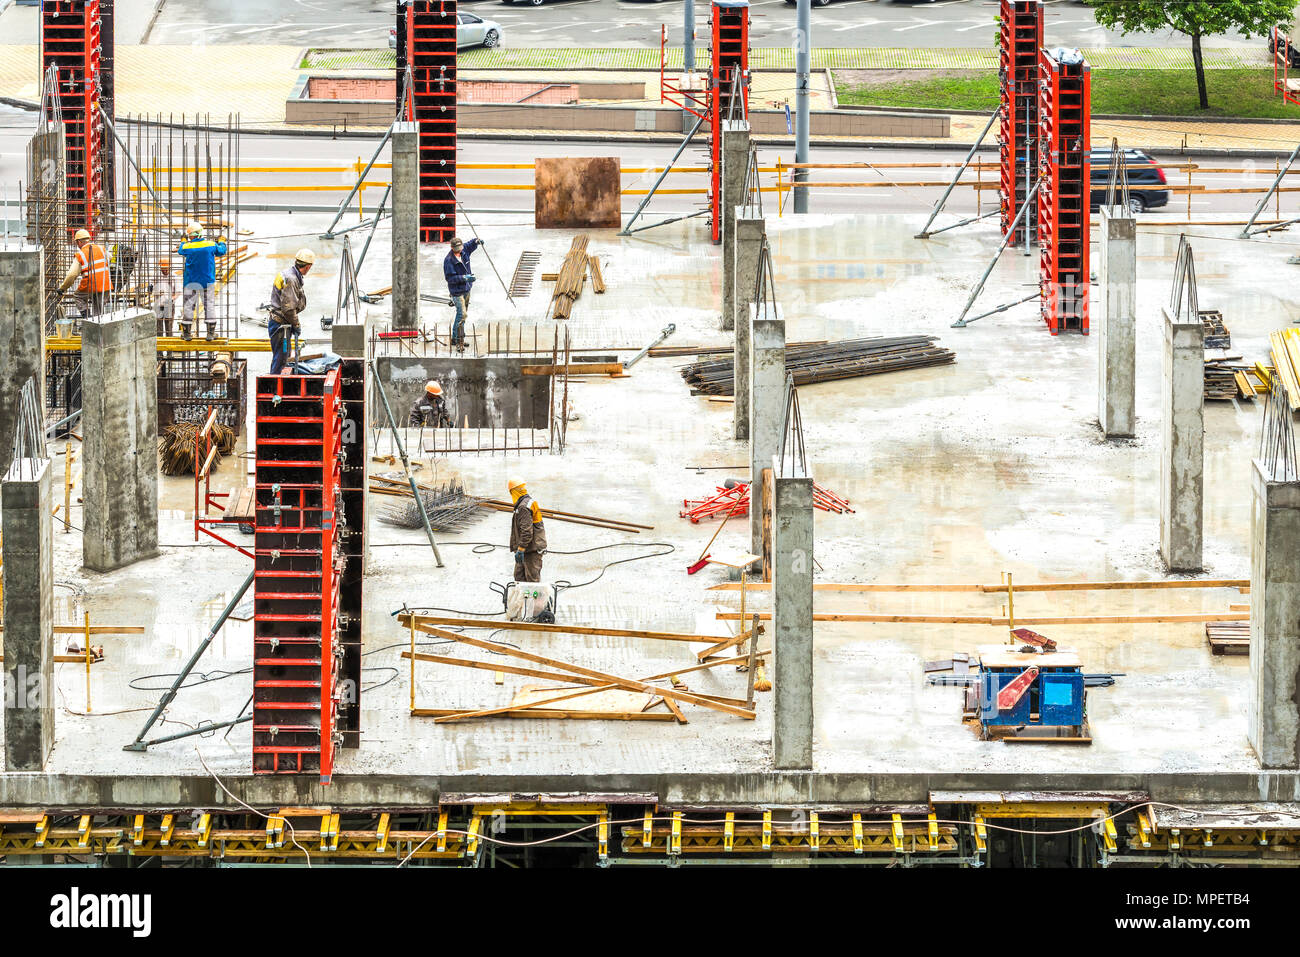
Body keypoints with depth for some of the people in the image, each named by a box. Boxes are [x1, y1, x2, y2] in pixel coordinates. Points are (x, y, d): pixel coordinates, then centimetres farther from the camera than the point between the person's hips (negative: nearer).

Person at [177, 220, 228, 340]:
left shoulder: (187, 247, -11)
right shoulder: (211, 245, -8)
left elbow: (180, 250, 12)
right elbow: (221, 251, 11)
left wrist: (184, 241, 32)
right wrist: (221, 242, 32)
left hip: (191, 282, -1)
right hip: (208, 281, 1)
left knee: (188, 306, 7)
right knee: (209, 305, 7)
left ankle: (186, 332, 9)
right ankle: (211, 332, 5)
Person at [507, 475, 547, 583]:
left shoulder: (524, 507, -19)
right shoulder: (530, 502, 14)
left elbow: (527, 531, -24)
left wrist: (520, 549, -22)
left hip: (532, 550, -10)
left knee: (532, 579, -6)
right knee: (519, 576, 15)